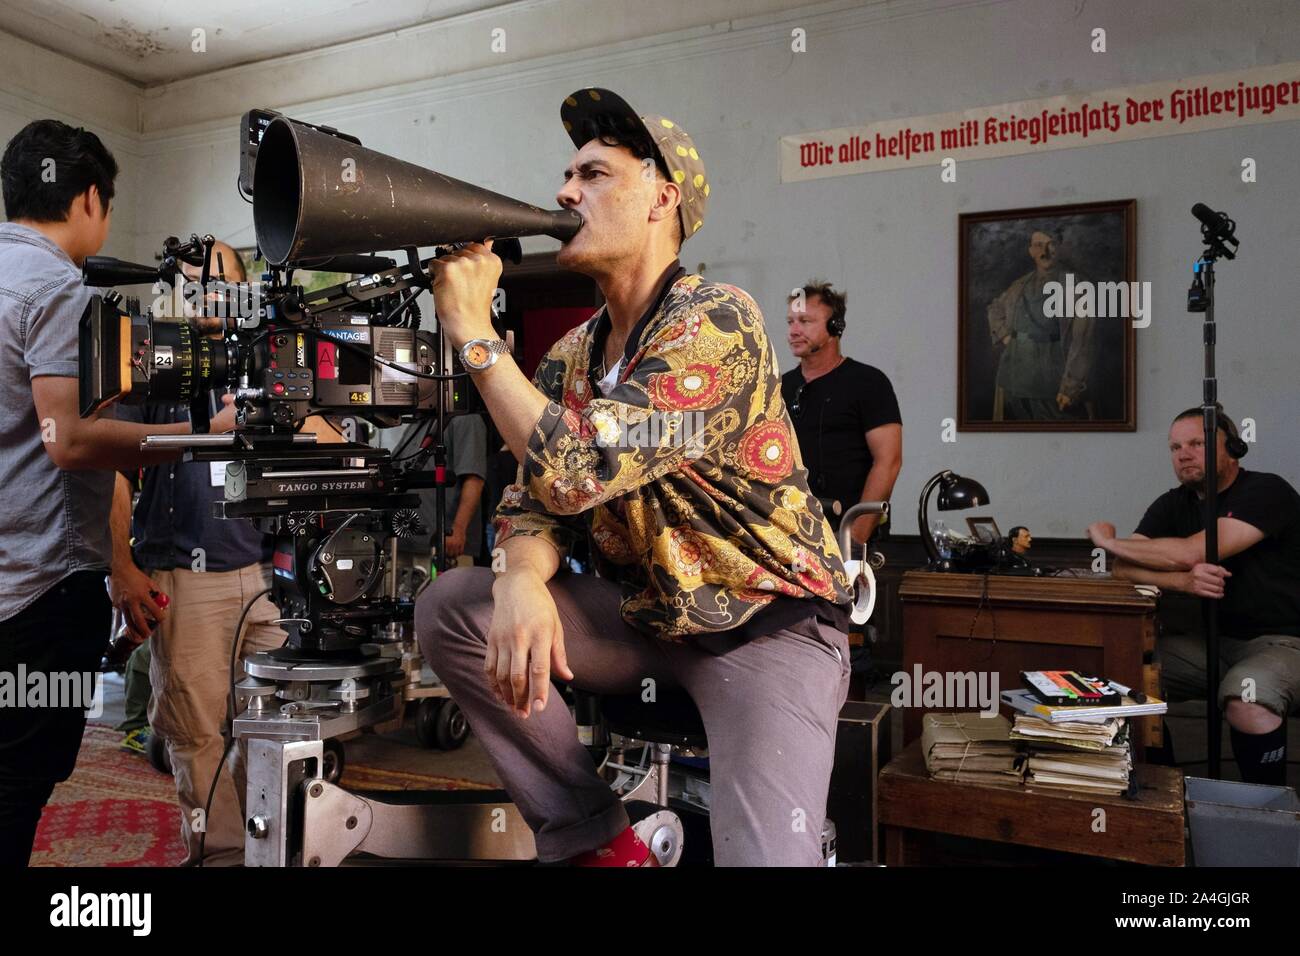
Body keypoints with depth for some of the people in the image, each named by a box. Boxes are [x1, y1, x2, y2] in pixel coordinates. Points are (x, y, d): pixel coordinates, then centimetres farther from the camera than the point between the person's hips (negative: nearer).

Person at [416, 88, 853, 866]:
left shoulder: (718, 322, -20)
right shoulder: (570, 357, 4)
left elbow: (575, 472, -30)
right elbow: (535, 501, 1)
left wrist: (473, 331, -21)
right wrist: (521, 580, -22)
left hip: (769, 624, -7)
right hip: (644, 618, 7)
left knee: (763, 854, -29)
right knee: (451, 607, -8)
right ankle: (592, 838, 2)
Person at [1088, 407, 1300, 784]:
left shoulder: (1266, 491, -14)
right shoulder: (1172, 505, 5)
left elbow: (1191, 553, -25)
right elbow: (1123, 568, -6)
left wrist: (1109, 540, -11)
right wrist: (1184, 581, -28)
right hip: (1217, 639, 6)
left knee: (1246, 698, -36)